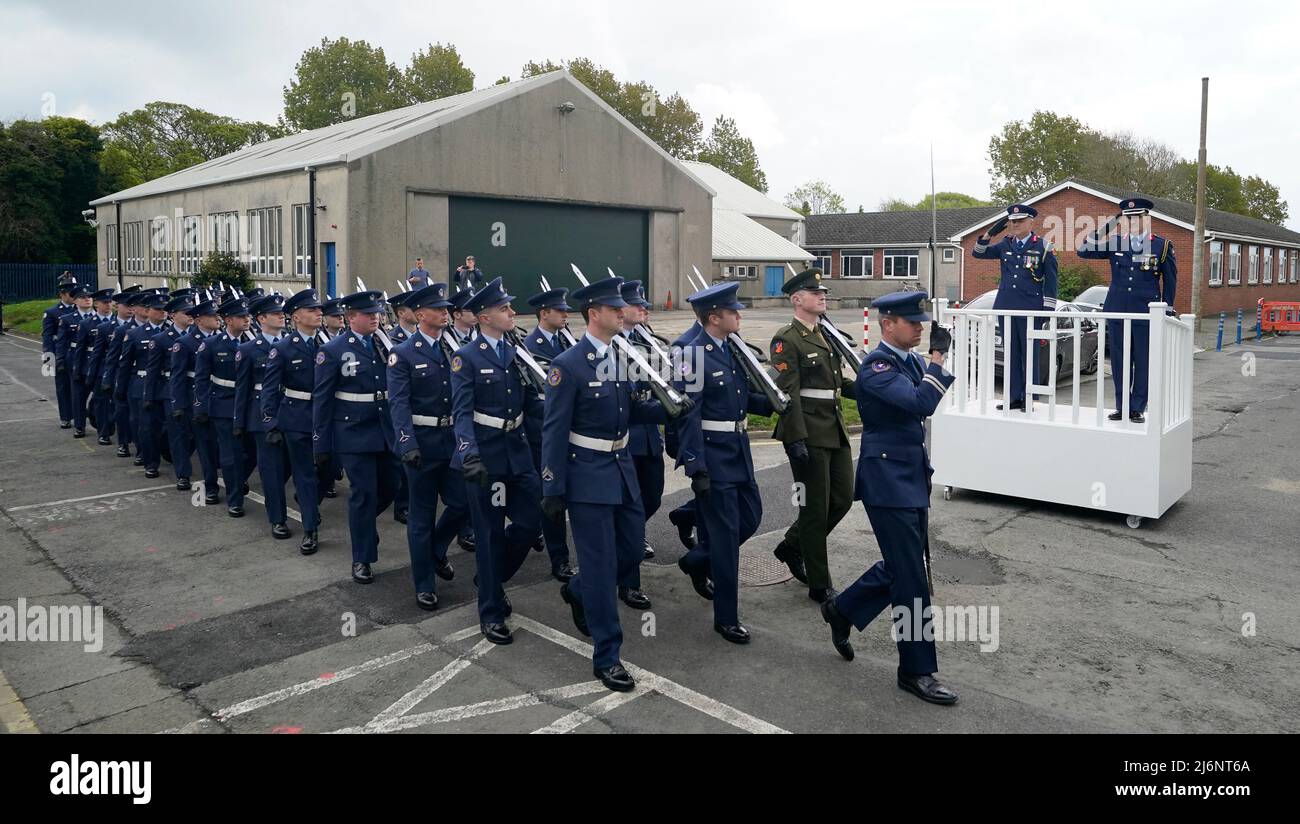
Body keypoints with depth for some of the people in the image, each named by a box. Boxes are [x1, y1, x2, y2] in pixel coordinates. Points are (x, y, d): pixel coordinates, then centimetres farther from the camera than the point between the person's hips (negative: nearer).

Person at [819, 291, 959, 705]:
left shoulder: (911, 360, 11)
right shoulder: (876, 366, -16)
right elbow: (921, 402, -27)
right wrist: (937, 356, -20)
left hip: (912, 476, 9)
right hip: (888, 480, -9)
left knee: (903, 566, 17)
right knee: (912, 578, -4)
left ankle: (842, 609, 37)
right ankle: (917, 671, 9)